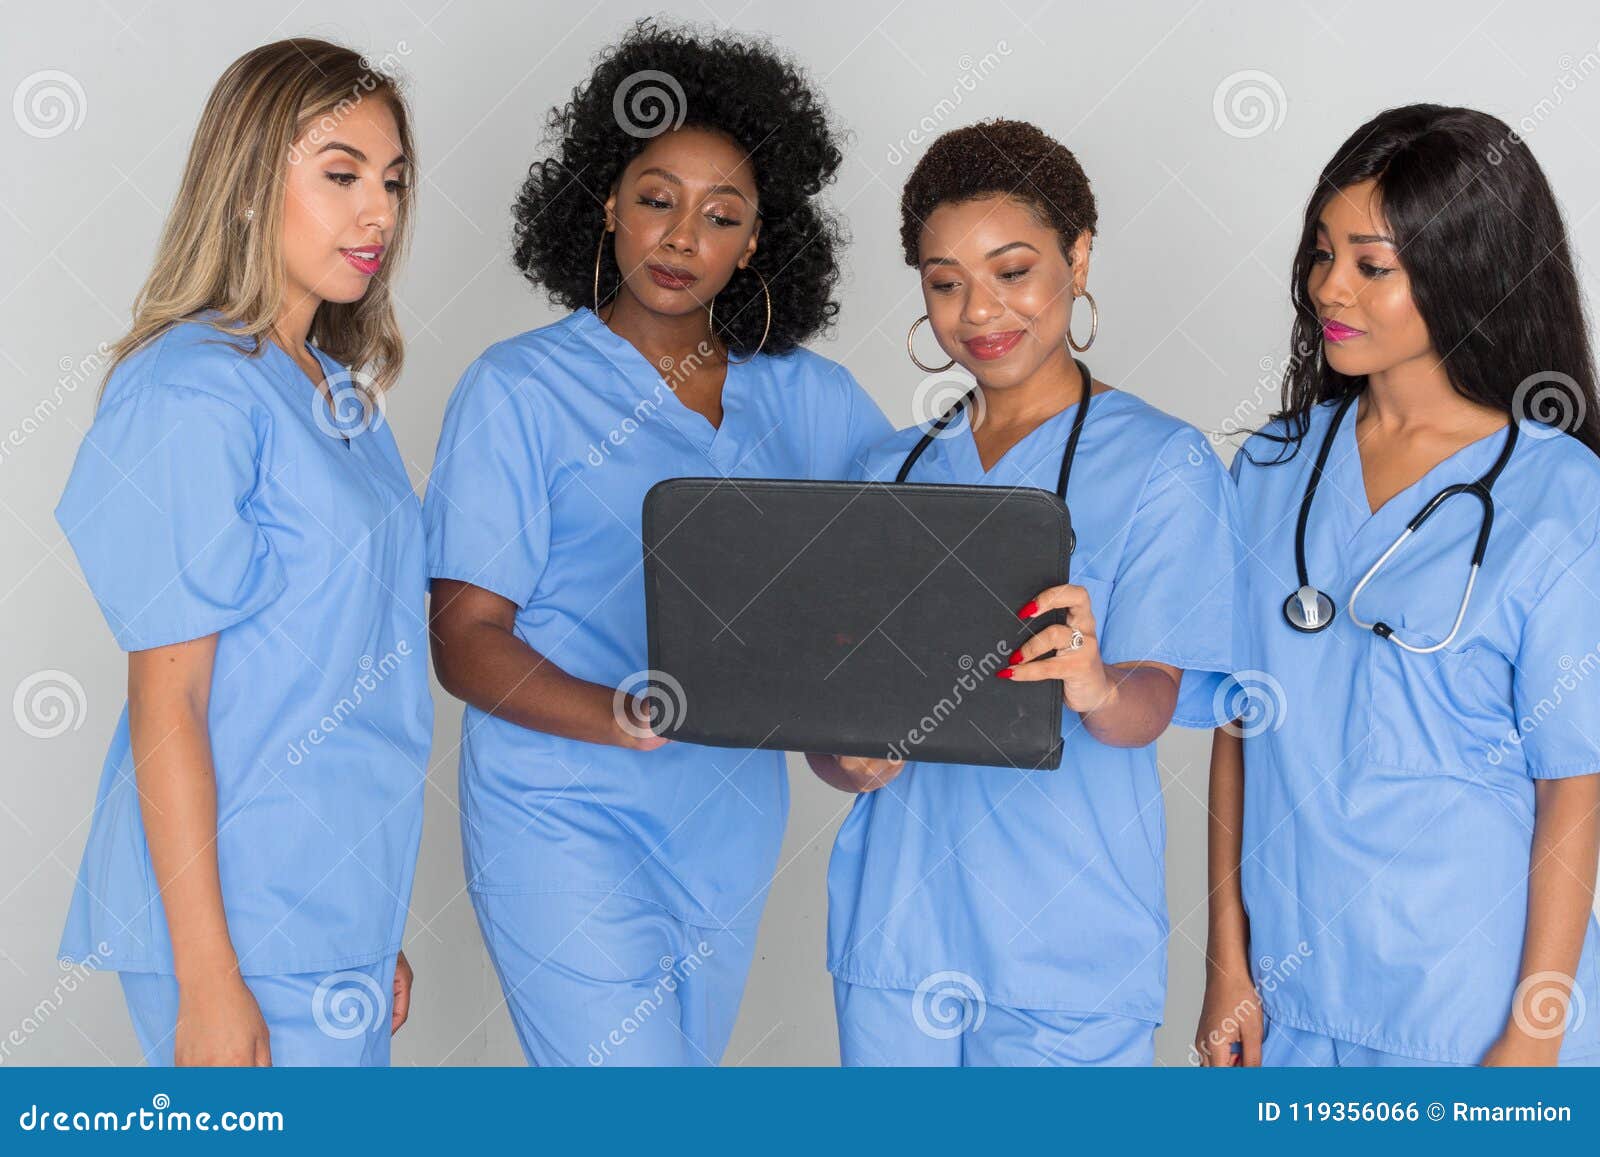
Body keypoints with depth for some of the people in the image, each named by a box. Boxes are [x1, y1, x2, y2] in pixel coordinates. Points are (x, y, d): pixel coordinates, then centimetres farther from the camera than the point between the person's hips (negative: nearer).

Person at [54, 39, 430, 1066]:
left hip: (341, 918, 8)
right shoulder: (192, 395, -13)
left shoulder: (341, 395, 13)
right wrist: (207, 980, -17)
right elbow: (167, 704, -15)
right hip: (241, 924, -8)